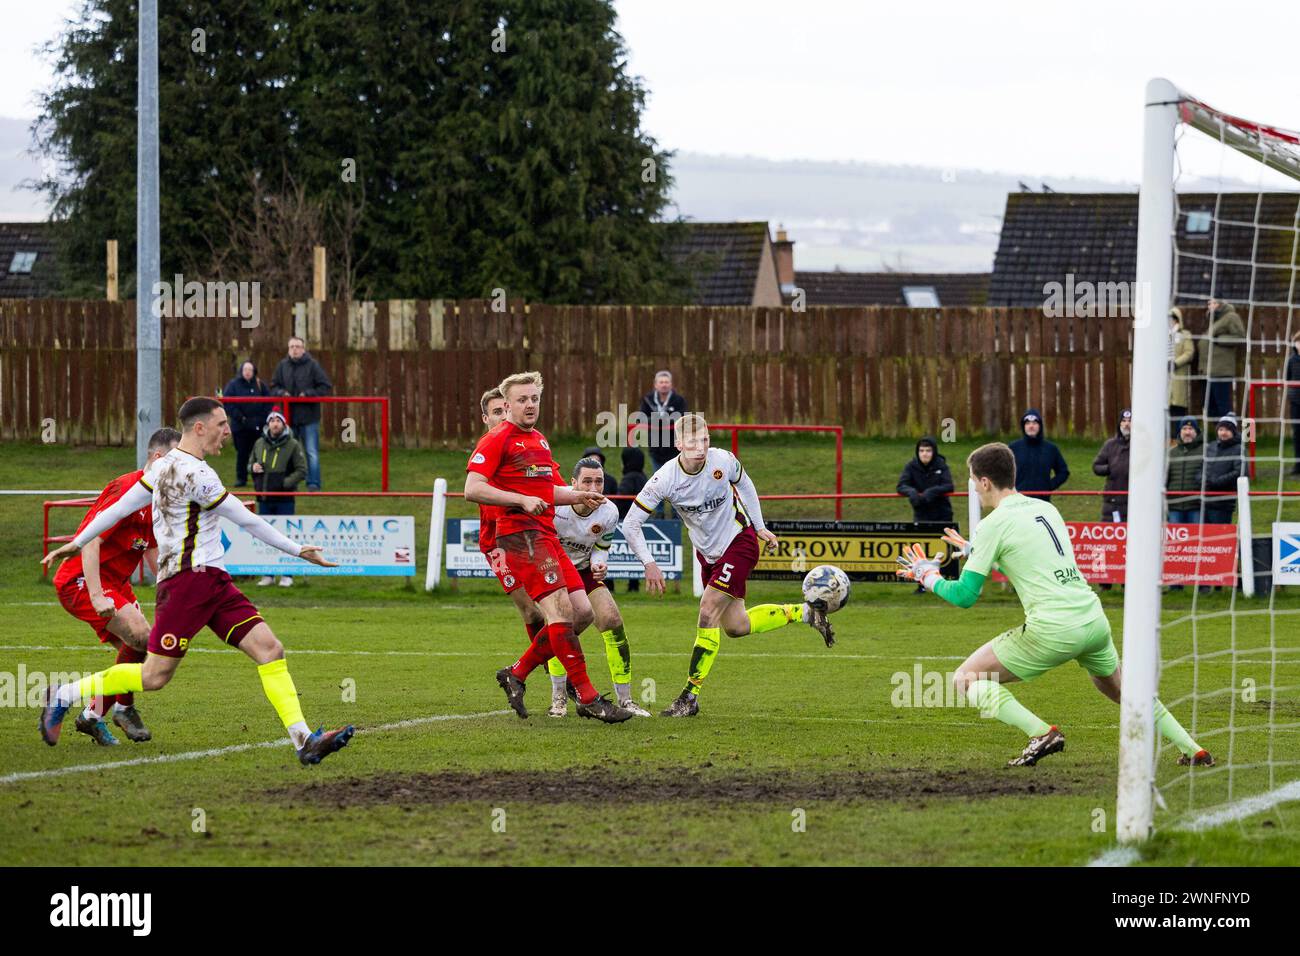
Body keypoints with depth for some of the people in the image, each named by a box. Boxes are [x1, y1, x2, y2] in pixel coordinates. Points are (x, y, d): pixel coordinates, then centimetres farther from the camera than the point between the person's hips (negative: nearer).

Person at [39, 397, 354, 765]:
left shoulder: (163, 466, 12)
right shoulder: (195, 474, -15)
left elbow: (119, 507, 16)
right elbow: (247, 521, -12)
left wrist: (77, 543, 24)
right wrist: (298, 550, -5)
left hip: (214, 582, 10)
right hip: (188, 579, -10)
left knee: (269, 649, -4)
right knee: (155, 676, -4)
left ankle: (304, 741, -12)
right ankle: (63, 696, 11)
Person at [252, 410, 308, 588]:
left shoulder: (292, 445, -3)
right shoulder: (259, 444, 10)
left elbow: (302, 470, -5)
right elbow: (251, 464, 23)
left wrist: (285, 483, -16)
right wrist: (254, 468, -1)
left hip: (285, 500, -4)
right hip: (264, 499, 4)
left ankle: (287, 575, 5)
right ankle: (267, 574, 15)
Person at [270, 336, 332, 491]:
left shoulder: (312, 365, -5)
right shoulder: (283, 366, 5)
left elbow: (326, 387, -5)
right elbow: (274, 386, 13)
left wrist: (308, 394, -16)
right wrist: (281, 393, -9)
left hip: (308, 416, -4)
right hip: (289, 416, 4)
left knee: (312, 453, -6)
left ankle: (313, 484, -3)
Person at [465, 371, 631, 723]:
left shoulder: (539, 440, 22)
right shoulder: (497, 439, -5)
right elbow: (472, 489, -14)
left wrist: (579, 496, 9)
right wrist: (522, 500, -20)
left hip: (547, 534, 9)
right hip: (520, 533, -9)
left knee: (581, 611, 2)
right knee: (560, 609, -17)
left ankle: (516, 674, 14)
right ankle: (587, 698, -18)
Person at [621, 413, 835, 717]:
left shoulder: (723, 461, -20)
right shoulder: (664, 479, -21)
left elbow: (744, 484, 5)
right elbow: (630, 524, -14)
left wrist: (759, 527, 9)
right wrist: (649, 563, -21)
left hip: (739, 541, -4)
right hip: (707, 552, 4)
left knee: (708, 611, -16)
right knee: (735, 626, 8)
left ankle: (690, 697, -11)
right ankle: (804, 612, 30)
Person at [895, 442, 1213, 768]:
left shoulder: (994, 524, -4)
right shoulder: (1045, 509, 16)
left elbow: (964, 596, -3)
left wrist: (929, 576, 16)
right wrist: (972, 550, 39)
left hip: (1052, 629, -7)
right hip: (1094, 619, 7)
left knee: (966, 679, 3)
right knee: (1116, 687, 33)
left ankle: (1042, 733, -13)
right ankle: (1193, 750, 27)